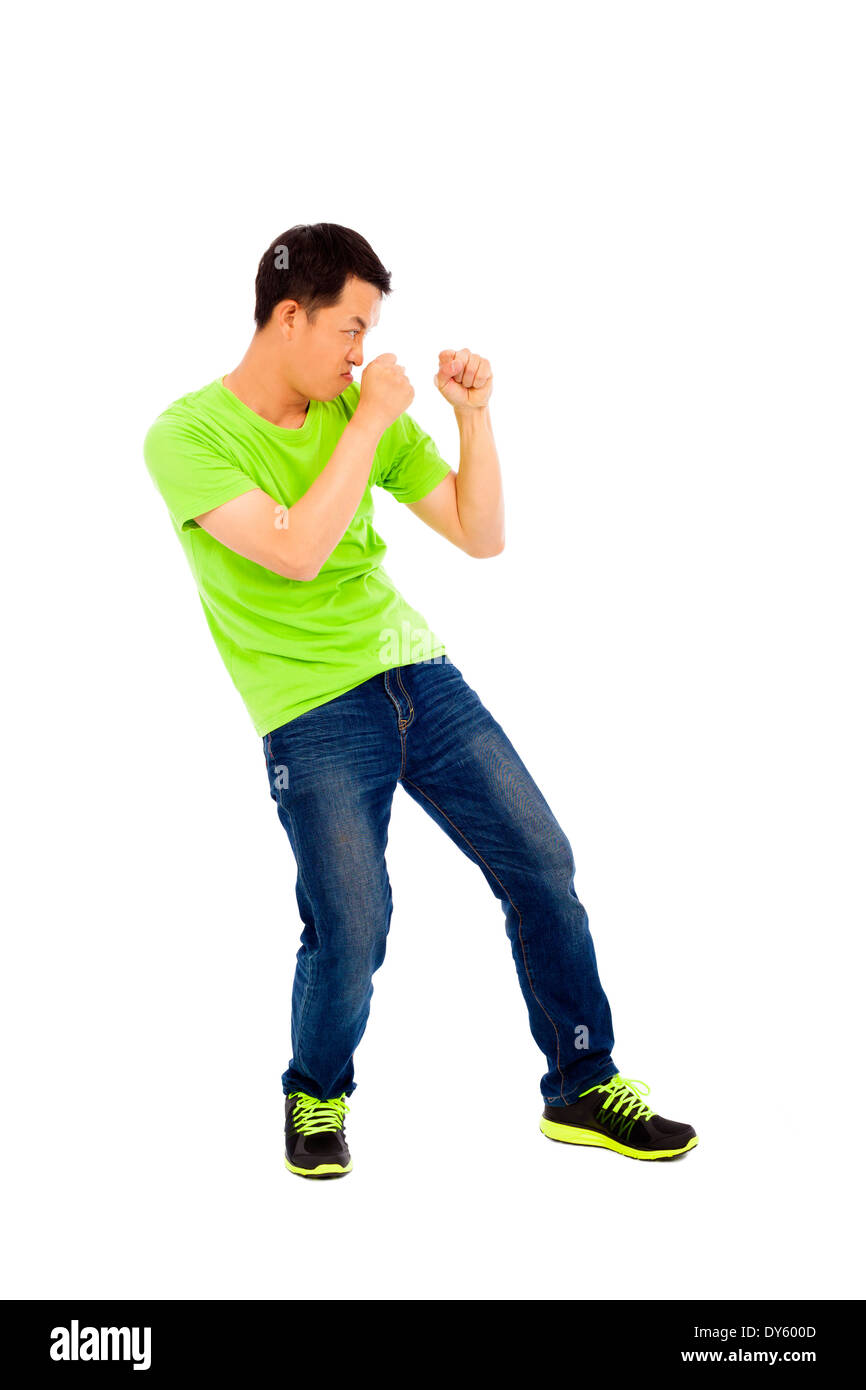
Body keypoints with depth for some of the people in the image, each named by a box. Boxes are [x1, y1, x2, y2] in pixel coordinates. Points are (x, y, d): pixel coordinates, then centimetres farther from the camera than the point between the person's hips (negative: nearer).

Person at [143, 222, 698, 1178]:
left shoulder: (363, 410, 7)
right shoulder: (186, 436, -9)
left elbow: (481, 536, 7)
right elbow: (294, 552, -23)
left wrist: (474, 416, -5)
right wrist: (368, 423, -17)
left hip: (417, 671, 6)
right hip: (313, 711, -5)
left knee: (542, 865, 2)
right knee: (351, 936, -10)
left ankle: (584, 1090, 18)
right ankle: (315, 1096, 21)